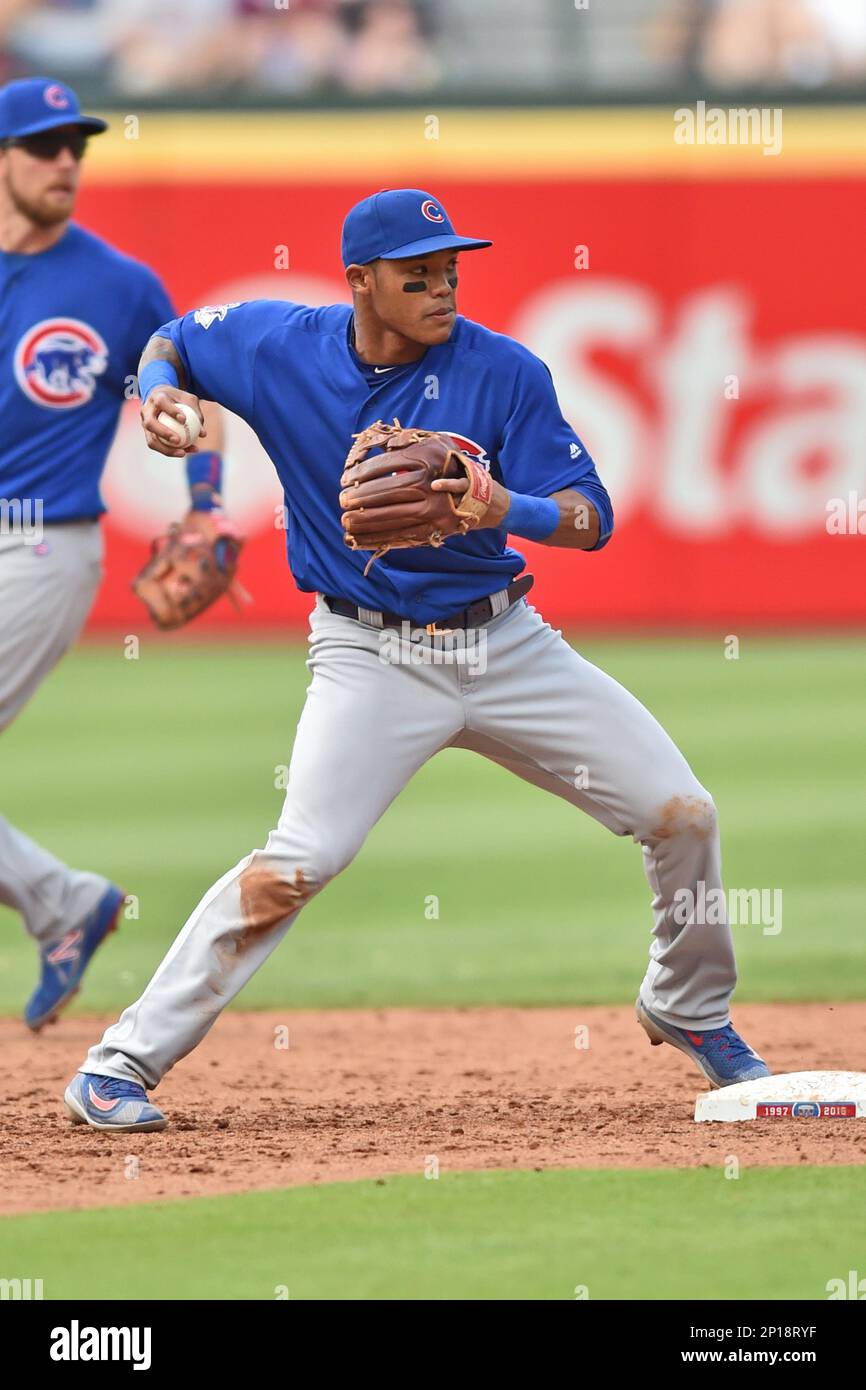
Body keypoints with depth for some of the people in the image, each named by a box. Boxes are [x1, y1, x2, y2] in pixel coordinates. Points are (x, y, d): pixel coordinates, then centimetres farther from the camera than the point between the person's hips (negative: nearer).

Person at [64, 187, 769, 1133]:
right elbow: (170, 342, 12)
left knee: (681, 814, -1)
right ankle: (124, 1063, -14)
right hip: (372, 656, -2)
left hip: (505, 644, 3)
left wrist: (510, 508, -34)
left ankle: (688, 1011, 27)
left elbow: (591, 518, -12)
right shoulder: (278, 347, -8)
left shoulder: (503, 372, -10)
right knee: (299, 860, -22)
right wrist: (160, 393, -11)